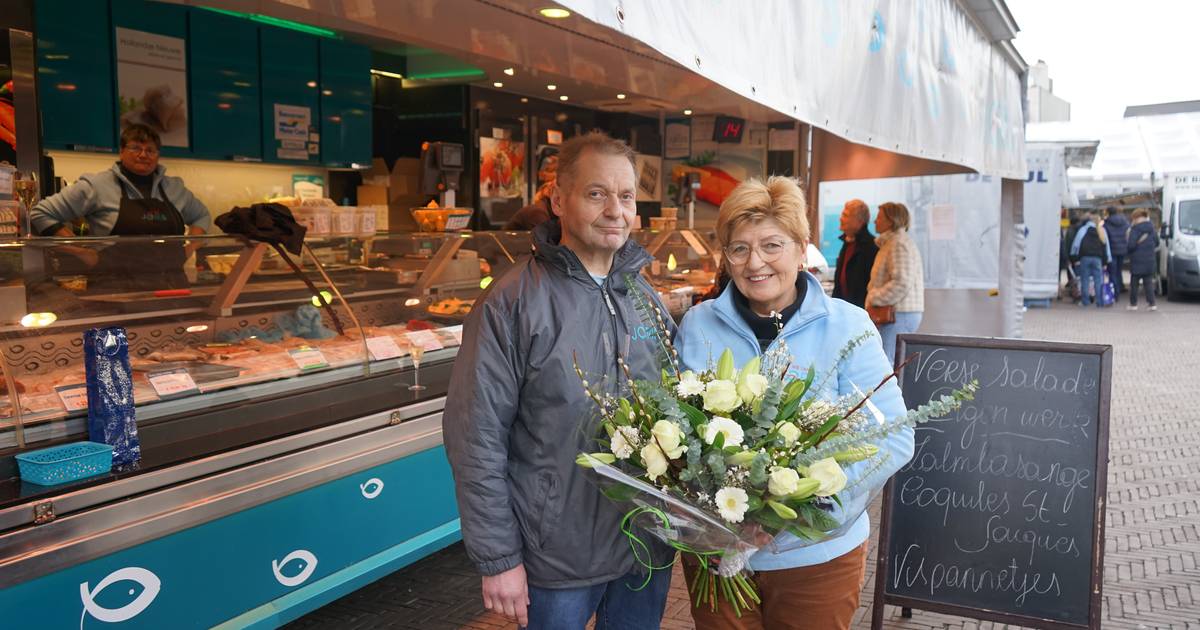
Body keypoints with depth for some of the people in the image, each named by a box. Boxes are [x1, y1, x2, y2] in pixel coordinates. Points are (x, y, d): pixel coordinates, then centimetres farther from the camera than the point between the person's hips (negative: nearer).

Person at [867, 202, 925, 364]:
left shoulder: (899, 244, -13)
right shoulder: (890, 243, 20)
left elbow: (902, 283, -23)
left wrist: (873, 298, -16)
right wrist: (874, 294, 11)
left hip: (898, 315, -11)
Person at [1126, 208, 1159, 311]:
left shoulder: (1135, 229, -14)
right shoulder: (1152, 229, 6)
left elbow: (1131, 245, -19)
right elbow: (1156, 243, 13)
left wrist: (1127, 249, 2)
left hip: (1137, 261, -5)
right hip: (1150, 260, 5)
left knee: (1134, 283, 6)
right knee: (1148, 282, 9)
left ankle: (1133, 304, 10)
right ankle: (1152, 304, 3)